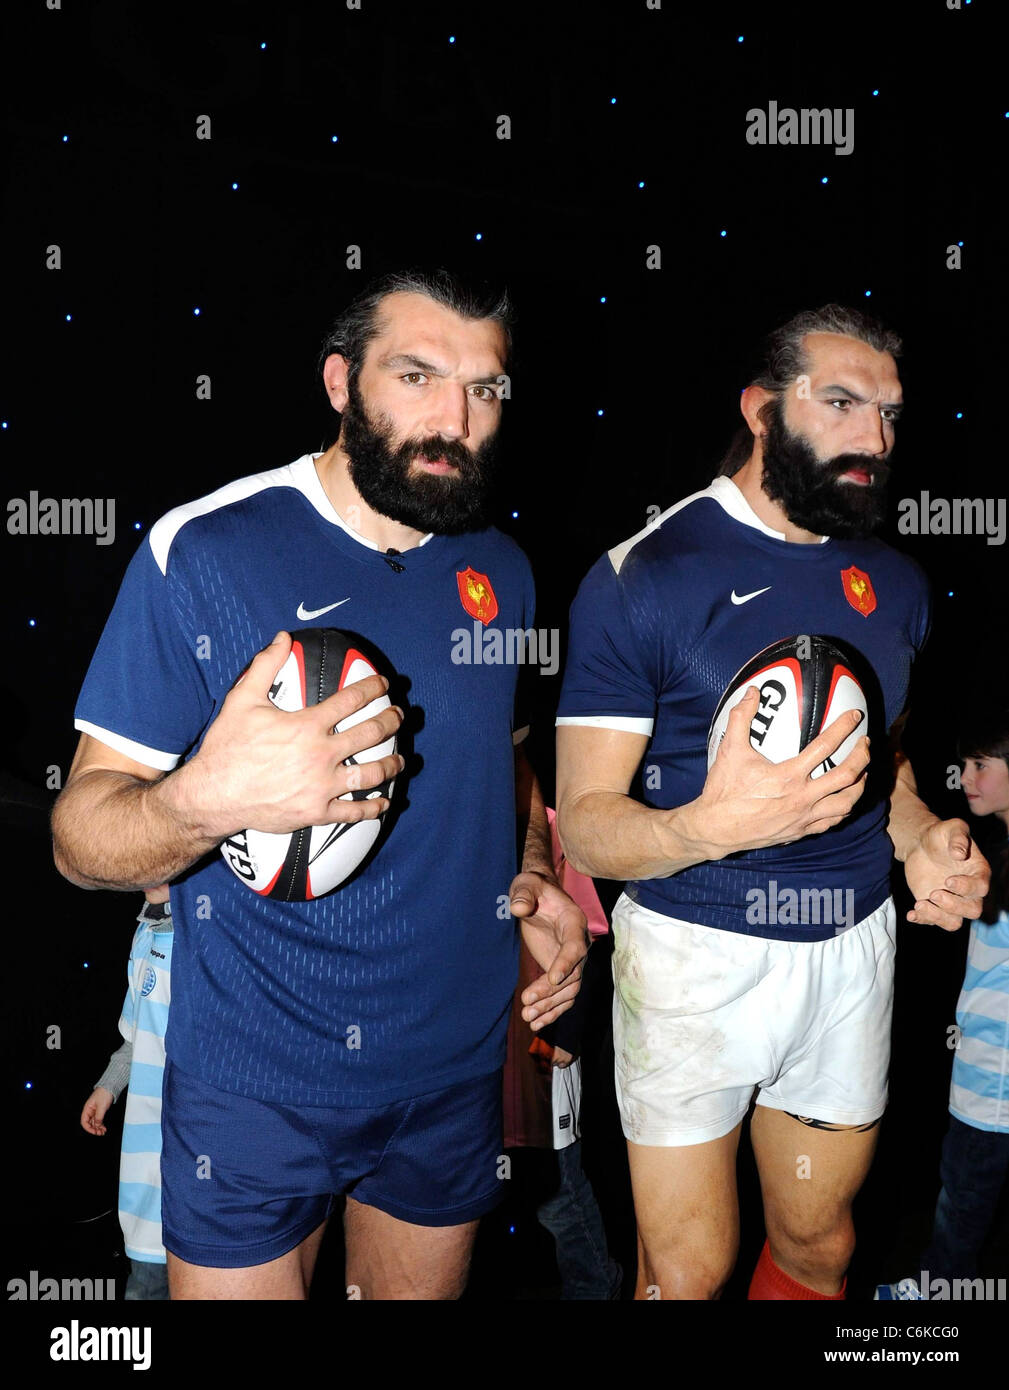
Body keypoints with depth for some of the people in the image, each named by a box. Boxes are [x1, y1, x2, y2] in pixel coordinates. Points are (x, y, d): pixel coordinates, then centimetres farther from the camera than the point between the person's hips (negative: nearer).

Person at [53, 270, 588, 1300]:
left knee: (423, 1287, 24)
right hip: (255, 1088, -5)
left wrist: (534, 875, -3)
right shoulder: (201, 551, -15)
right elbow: (80, 836, -15)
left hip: (455, 1066, 5)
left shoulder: (500, 569, 2)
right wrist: (205, 800, -37)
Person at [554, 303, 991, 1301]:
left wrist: (922, 841, -2)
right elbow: (584, 822, -14)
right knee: (688, 1269, 7)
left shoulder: (894, 583, 6)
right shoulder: (641, 578, -13)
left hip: (853, 950, 5)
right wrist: (712, 826, -34)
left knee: (818, 1245, 21)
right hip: (697, 958, -5)